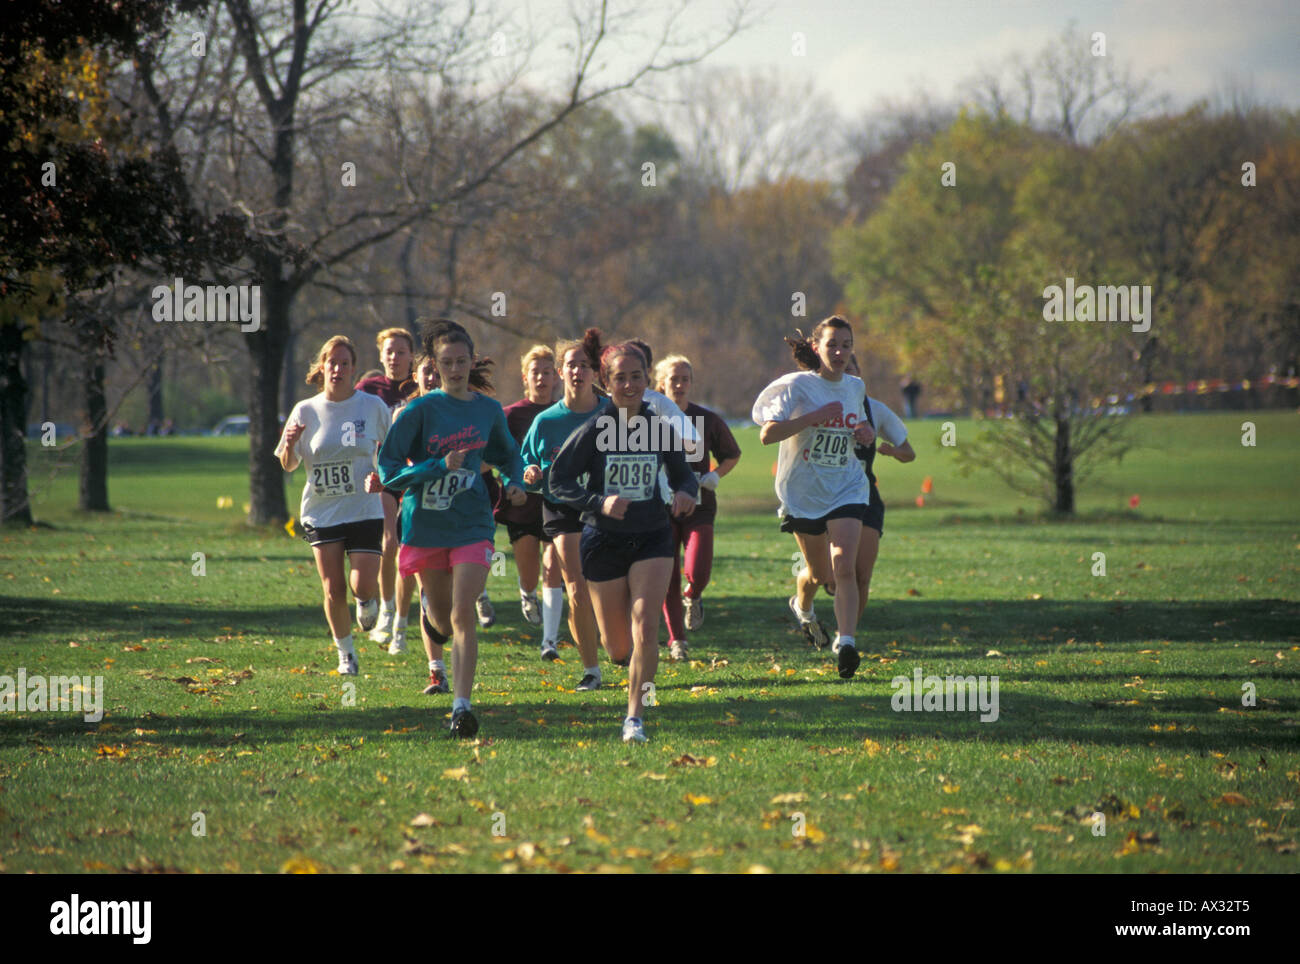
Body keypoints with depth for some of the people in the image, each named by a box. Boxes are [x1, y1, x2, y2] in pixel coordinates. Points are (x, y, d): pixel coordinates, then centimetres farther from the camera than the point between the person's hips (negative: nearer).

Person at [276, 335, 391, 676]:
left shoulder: (373, 407, -3)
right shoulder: (306, 411, 0)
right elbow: (288, 466, 5)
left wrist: (382, 476, -11)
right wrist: (290, 445, -16)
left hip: (365, 509, -1)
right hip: (321, 511, 1)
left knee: (363, 586, -12)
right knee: (333, 588, 0)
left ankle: (367, 602, 26)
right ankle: (345, 653, 21)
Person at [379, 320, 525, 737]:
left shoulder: (489, 410, 3)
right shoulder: (419, 411, -8)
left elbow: (508, 454, 24)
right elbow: (388, 469, -12)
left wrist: (514, 482, 4)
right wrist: (440, 466, -23)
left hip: (471, 525, 0)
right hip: (425, 525, 0)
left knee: (463, 613, -14)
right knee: (440, 612, 13)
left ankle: (462, 705, -19)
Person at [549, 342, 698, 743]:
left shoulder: (661, 427, -2)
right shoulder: (593, 430, -9)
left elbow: (682, 473, 11)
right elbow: (559, 480, -7)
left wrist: (686, 493, -12)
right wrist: (598, 503, -23)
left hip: (652, 537, 1)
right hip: (603, 540, -1)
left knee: (645, 630, -17)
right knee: (618, 649, 5)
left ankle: (635, 718, -7)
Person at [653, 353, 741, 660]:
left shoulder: (708, 420, -1)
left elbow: (732, 455, 12)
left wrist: (716, 474, -6)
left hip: (699, 505, 0)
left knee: (698, 572, -16)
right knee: (668, 579, -1)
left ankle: (692, 598, 20)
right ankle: (676, 640, 15)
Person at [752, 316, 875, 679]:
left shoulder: (856, 388, 6)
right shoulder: (797, 386, -10)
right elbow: (767, 434, -17)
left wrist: (865, 433, 1)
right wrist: (813, 417, -25)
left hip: (846, 489, 2)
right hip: (804, 492, -2)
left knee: (844, 565, -17)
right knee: (821, 573, 11)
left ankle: (845, 641, -21)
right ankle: (802, 606, 46)